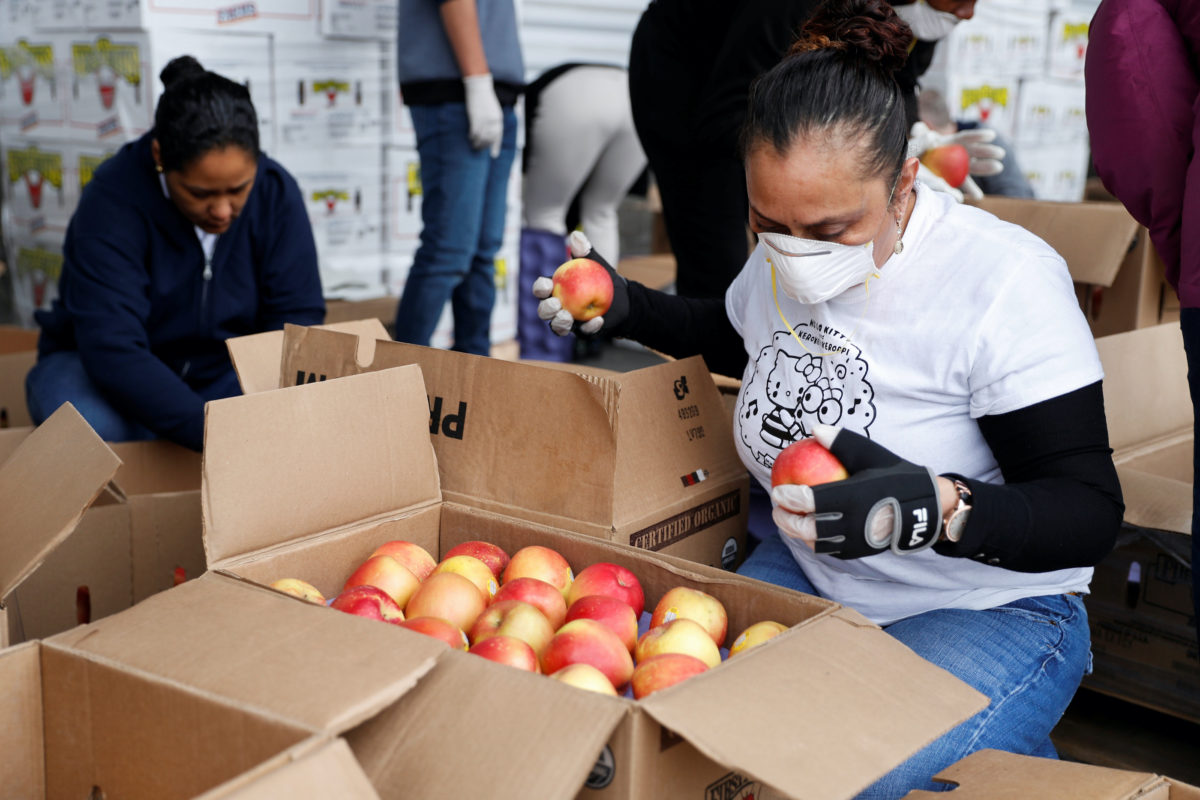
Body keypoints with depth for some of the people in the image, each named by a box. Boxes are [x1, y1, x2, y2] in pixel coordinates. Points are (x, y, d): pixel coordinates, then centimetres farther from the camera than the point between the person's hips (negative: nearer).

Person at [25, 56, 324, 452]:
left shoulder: (277, 193, -13)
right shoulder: (110, 202, -25)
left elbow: (298, 317, -13)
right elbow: (111, 349, -34)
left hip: (222, 374, 2)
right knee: (89, 426, -37)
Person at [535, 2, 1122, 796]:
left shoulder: (1003, 281, -22)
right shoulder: (781, 258, -1)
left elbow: (1090, 512, -22)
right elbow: (731, 335, 25)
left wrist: (936, 509, -40)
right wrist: (625, 308, 8)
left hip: (992, 611, -6)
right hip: (810, 575, 6)